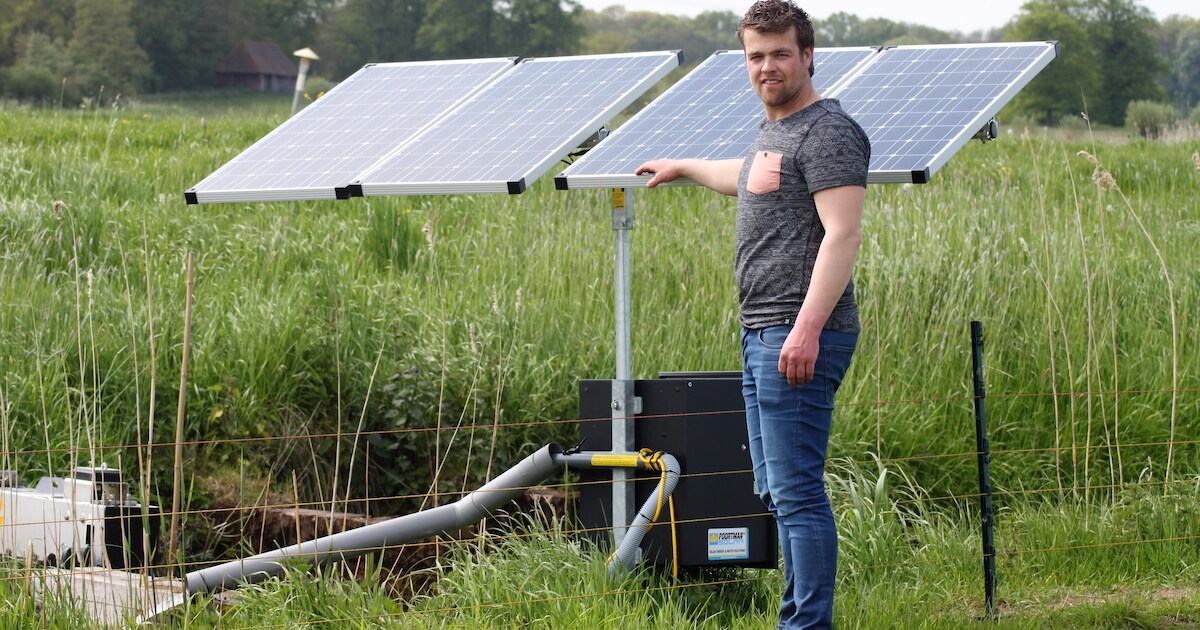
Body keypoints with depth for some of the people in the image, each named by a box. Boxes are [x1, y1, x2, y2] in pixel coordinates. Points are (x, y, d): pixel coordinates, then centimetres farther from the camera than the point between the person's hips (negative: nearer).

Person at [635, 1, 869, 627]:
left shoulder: (827, 132, -11)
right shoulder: (772, 130, 20)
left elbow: (843, 234, -20)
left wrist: (807, 328, -28)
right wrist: (684, 168, 62)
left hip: (798, 340, -10)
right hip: (760, 337, 10)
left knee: (797, 491, -12)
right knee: (777, 491, 13)